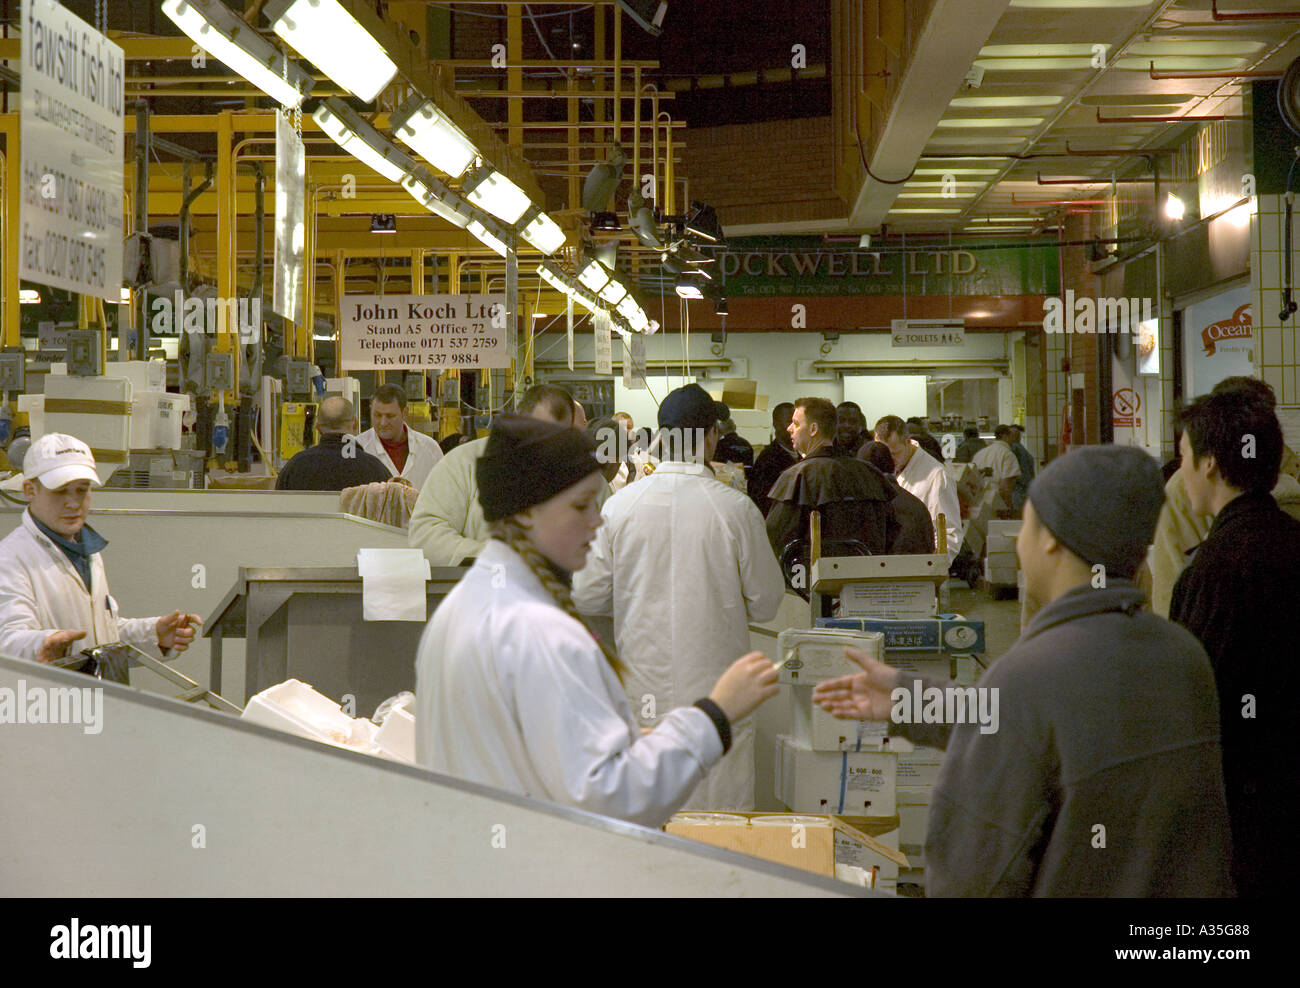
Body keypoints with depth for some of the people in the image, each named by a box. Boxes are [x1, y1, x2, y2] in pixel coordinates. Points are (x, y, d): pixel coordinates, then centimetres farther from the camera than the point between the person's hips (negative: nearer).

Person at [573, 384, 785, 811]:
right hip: (715, 687, -2)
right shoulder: (735, 508, -9)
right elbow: (765, 603, -1)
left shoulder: (620, 506, -4)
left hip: (642, 689, 2)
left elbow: (588, 597, 3)